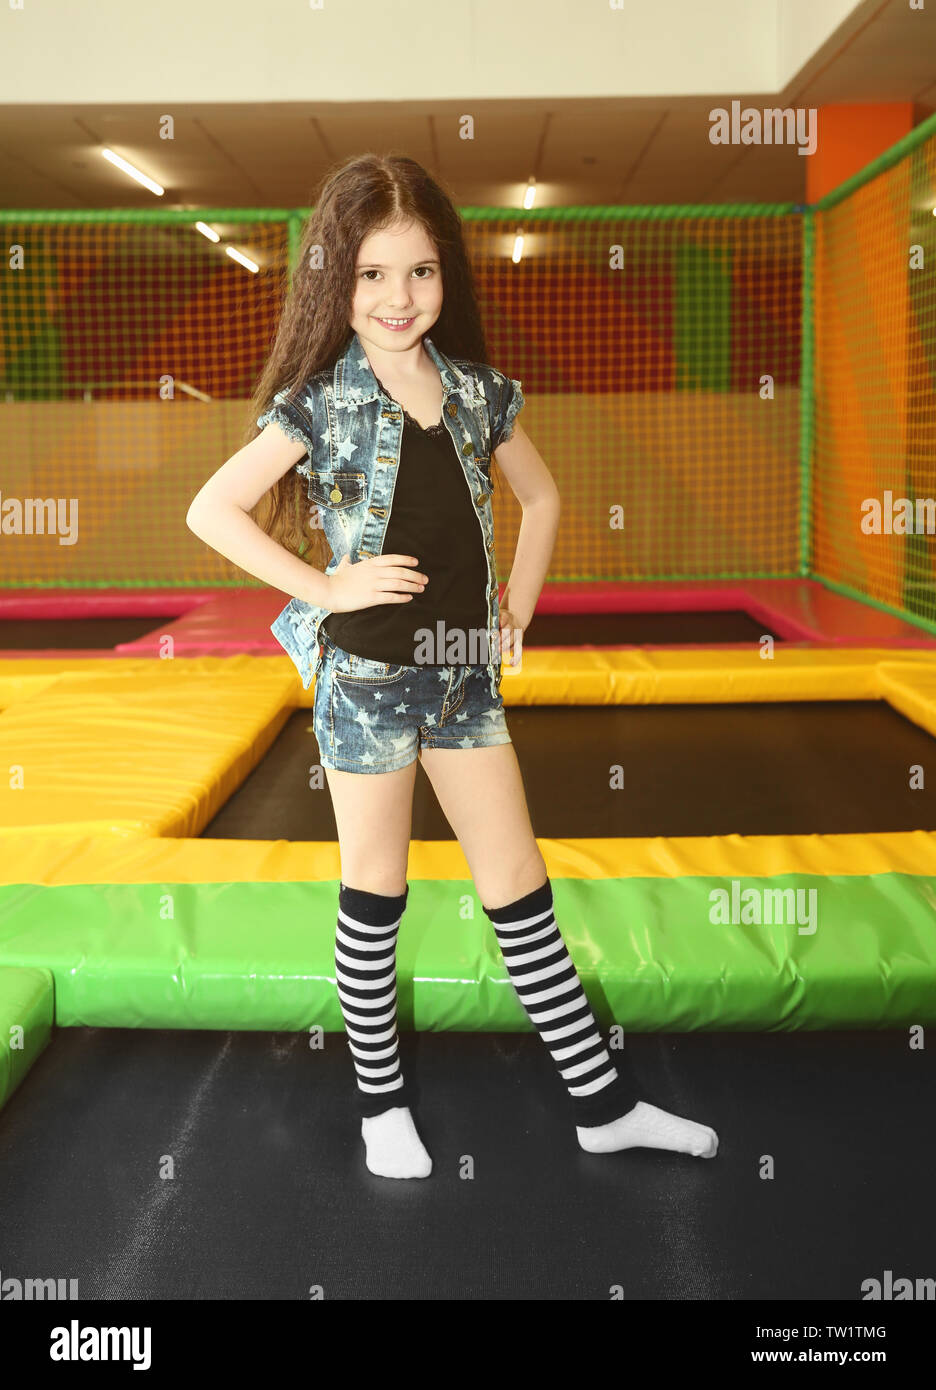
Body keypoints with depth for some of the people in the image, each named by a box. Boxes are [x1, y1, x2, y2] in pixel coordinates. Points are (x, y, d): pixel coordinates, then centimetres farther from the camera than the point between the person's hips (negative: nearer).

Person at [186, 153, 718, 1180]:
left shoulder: (477, 393, 4)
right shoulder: (317, 404, -8)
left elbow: (541, 497, 19)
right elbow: (210, 511, -10)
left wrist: (520, 603, 8)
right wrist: (324, 587, -13)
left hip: (466, 673, 4)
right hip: (367, 678, -4)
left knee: (519, 891, 10)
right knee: (375, 899, 9)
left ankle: (601, 1102, 20)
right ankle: (380, 1103, 27)